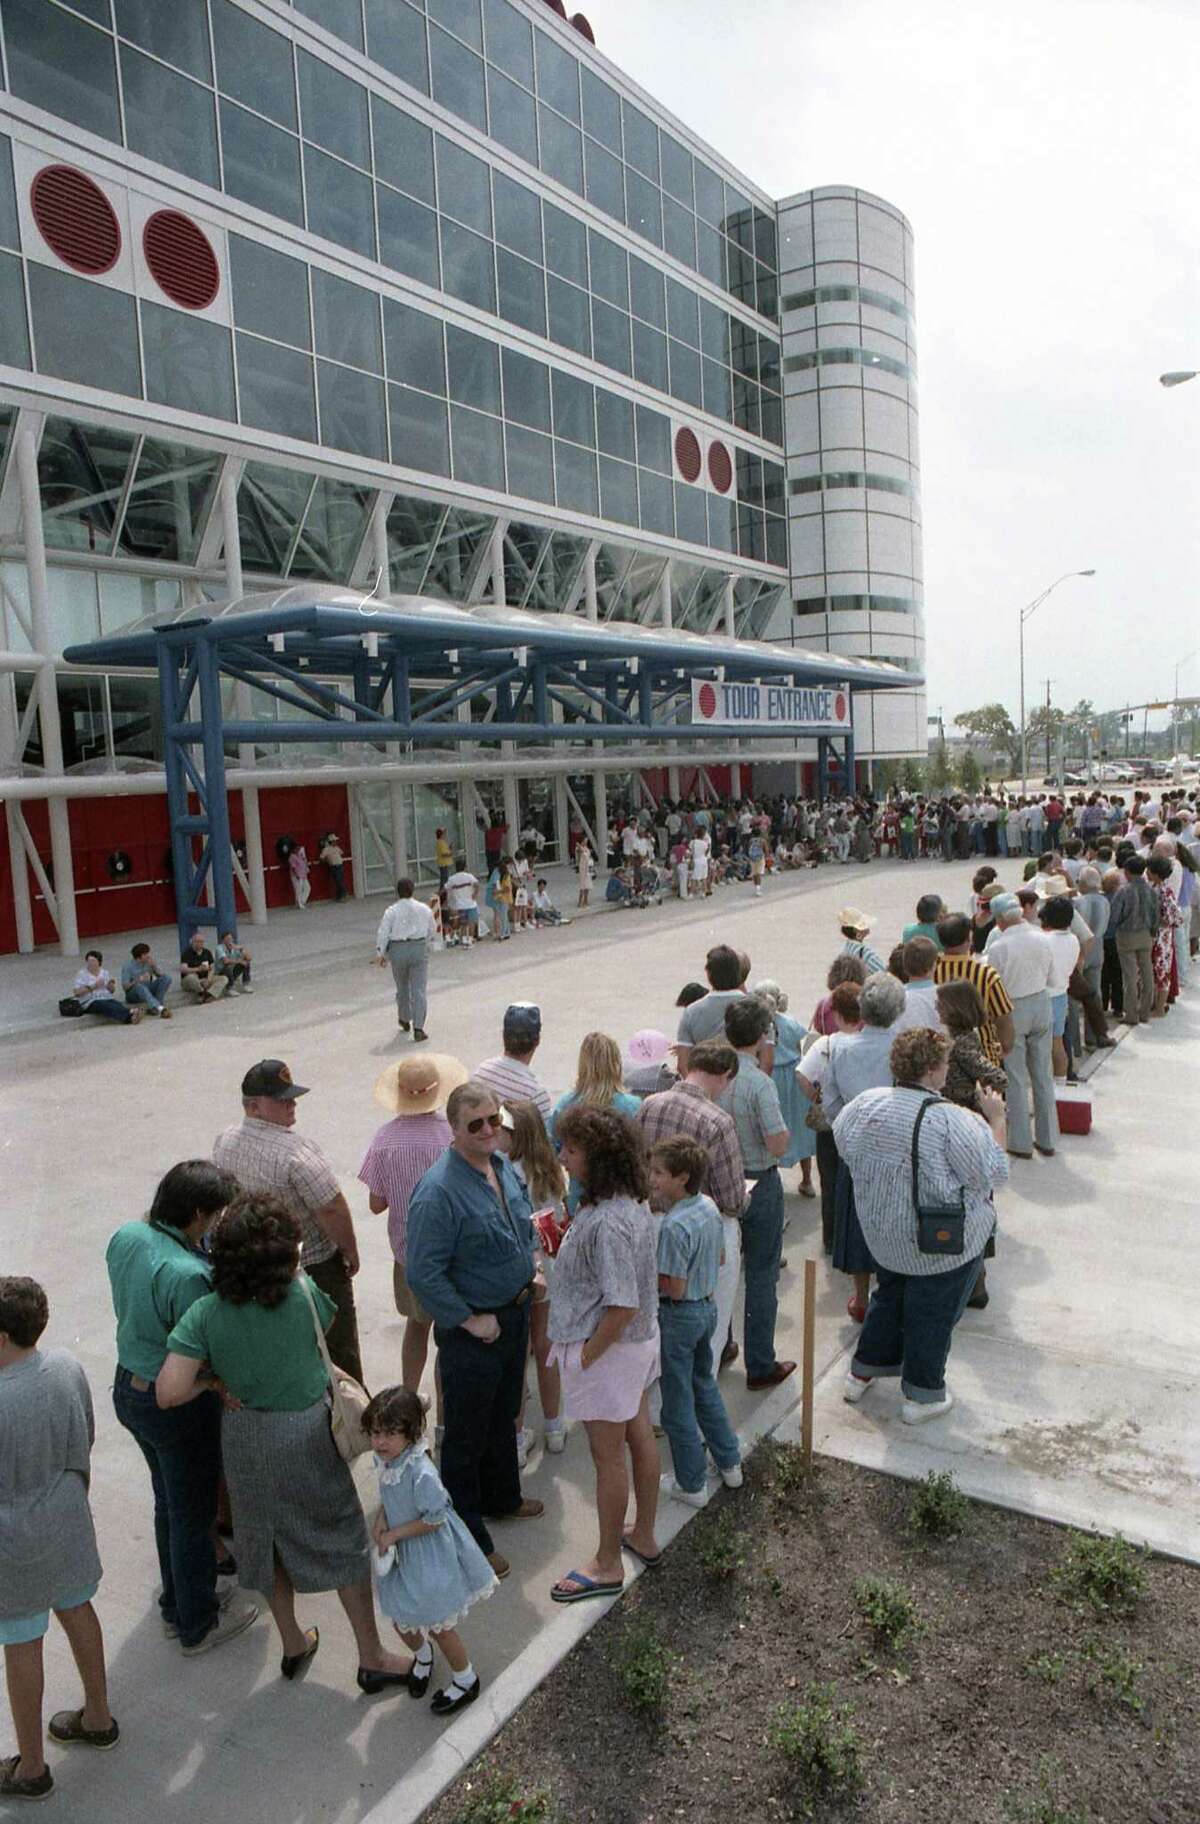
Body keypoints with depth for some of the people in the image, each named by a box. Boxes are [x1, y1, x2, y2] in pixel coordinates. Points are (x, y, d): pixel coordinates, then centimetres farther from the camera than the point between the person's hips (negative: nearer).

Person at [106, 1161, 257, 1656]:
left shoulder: (125, 1235, -10)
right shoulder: (187, 1274, -34)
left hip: (128, 1388, 8)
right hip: (176, 1407, -8)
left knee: (169, 1500, 27)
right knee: (193, 1513, 14)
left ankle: (177, 1605, 47)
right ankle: (198, 1625, 35)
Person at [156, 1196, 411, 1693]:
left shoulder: (204, 1315, -20)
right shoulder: (303, 1294, -23)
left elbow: (169, 1393, -24)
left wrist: (211, 1381, -6)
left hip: (244, 1440, 3)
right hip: (306, 1436, -2)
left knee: (268, 1539, 25)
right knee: (342, 1541, 16)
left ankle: (294, 1646, 44)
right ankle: (372, 1659, 28)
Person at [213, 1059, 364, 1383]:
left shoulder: (224, 1142, -5)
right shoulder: (296, 1153, -30)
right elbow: (332, 1210, -26)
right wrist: (350, 1251, -10)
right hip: (315, 1266, -7)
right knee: (337, 1344, 12)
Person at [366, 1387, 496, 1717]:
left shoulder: (421, 1473, -34)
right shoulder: (383, 1460, -10)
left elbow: (434, 1519, -25)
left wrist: (393, 1534, -19)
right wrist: (380, 1521, -8)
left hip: (430, 1556, -7)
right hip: (400, 1553, 7)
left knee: (439, 1624, 9)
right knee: (401, 1620, 20)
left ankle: (466, 1680, 34)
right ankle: (422, 1656, 53)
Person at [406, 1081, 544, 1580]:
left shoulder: (504, 1167, 0)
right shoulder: (439, 1191, -28)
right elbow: (423, 1274, -27)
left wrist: (529, 1274, 4)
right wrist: (470, 1320, -21)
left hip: (514, 1314, 8)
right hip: (471, 1331, -8)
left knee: (504, 1418, 27)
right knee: (467, 1436, 9)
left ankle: (501, 1498, 48)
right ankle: (468, 1539, 26)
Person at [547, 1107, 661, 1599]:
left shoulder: (606, 1223, -32)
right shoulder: (633, 1203, -3)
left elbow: (622, 1306, -30)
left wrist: (586, 1356, -17)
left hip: (610, 1349, -9)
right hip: (641, 1339, 9)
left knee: (608, 1456, 9)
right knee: (640, 1436, 23)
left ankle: (608, 1564, 28)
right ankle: (643, 1536, 42)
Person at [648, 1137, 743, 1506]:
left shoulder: (673, 1226, -29)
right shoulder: (710, 1208, -3)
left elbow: (674, 1288, -25)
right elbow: (718, 1260, 9)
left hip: (680, 1315, -8)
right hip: (708, 1306, 8)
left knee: (678, 1403, 9)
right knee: (704, 1384, 26)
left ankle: (691, 1485, 22)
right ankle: (729, 1463, 38)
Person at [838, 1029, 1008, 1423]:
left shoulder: (864, 1104, -12)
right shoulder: (949, 1121, -30)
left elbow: (842, 1142, 7)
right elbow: (995, 1172, -21)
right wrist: (996, 1119, -10)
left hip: (883, 1235, 6)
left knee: (889, 1297, 28)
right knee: (933, 1315, 16)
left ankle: (861, 1374, 42)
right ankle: (922, 1395, 32)